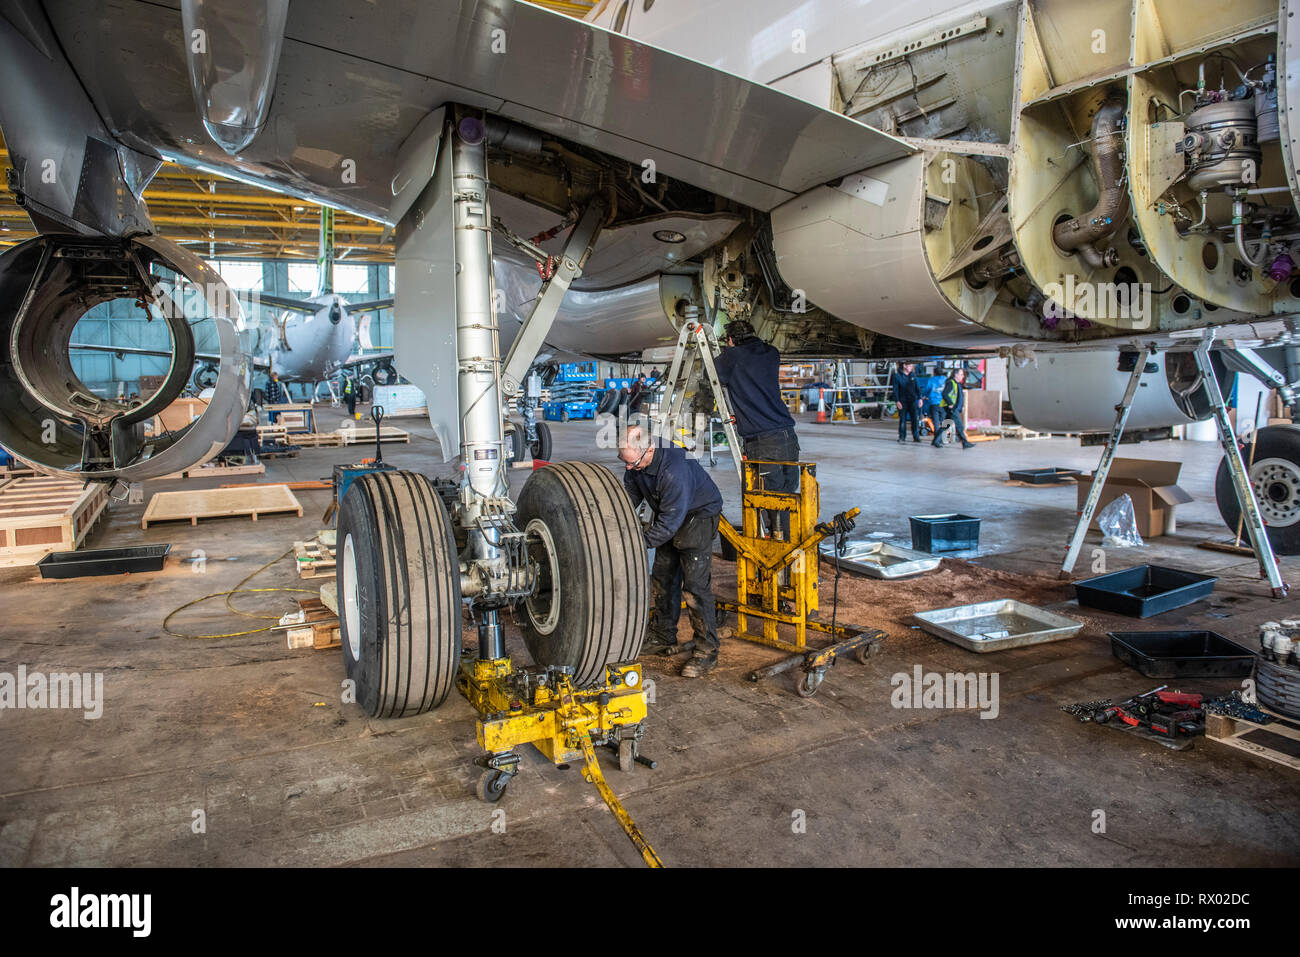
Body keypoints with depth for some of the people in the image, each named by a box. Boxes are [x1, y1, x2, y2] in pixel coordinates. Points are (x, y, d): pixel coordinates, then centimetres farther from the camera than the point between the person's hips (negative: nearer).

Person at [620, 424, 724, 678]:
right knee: (662, 578, 13)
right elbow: (631, 493, 4)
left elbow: (671, 520, -34)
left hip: (698, 515, -8)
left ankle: (707, 652, -5)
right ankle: (663, 638, 28)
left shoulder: (675, 470, -39)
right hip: (668, 515, 9)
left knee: (695, 584, -13)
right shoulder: (635, 461, -13)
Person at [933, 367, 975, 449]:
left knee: (945, 425, 11)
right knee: (959, 426, -7)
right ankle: (965, 443, -3)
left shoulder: (958, 384, 18)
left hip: (955, 409, 10)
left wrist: (962, 406, 17)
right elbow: (944, 394, -24)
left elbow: (959, 396, 27)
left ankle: (936, 441, 16)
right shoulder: (950, 383, -13)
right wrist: (950, 404, -22)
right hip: (951, 408, -10)